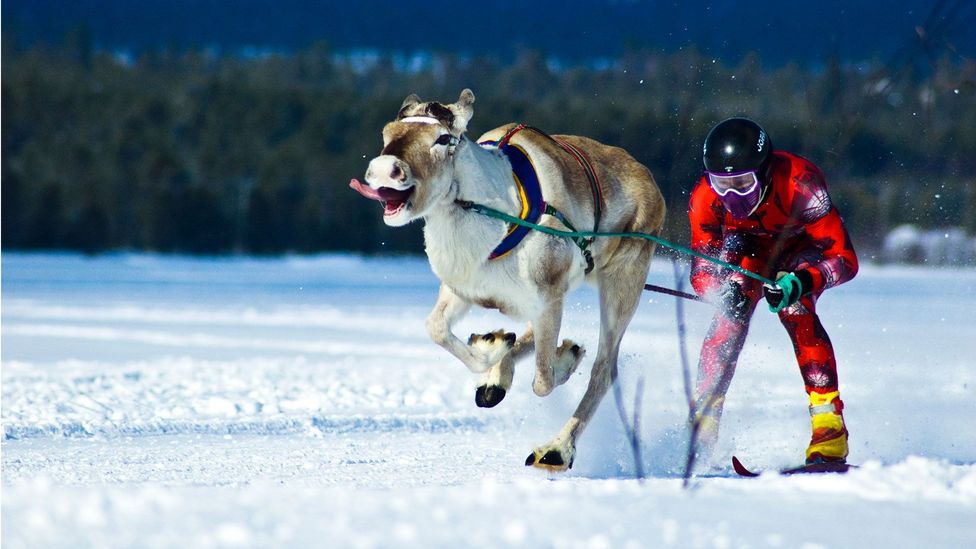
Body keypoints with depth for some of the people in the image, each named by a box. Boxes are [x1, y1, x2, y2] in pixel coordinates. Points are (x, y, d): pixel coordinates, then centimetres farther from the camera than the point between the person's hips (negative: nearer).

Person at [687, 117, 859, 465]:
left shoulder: (800, 185, -39)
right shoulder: (706, 198, -30)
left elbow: (844, 259, -36)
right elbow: (702, 271, -24)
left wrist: (799, 282, -54)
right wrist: (723, 291, -48)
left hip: (803, 248, -3)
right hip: (749, 246, 3)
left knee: (794, 309, -29)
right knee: (730, 314, -24)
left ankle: (829, 425, -27)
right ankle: (704, 415, -17)